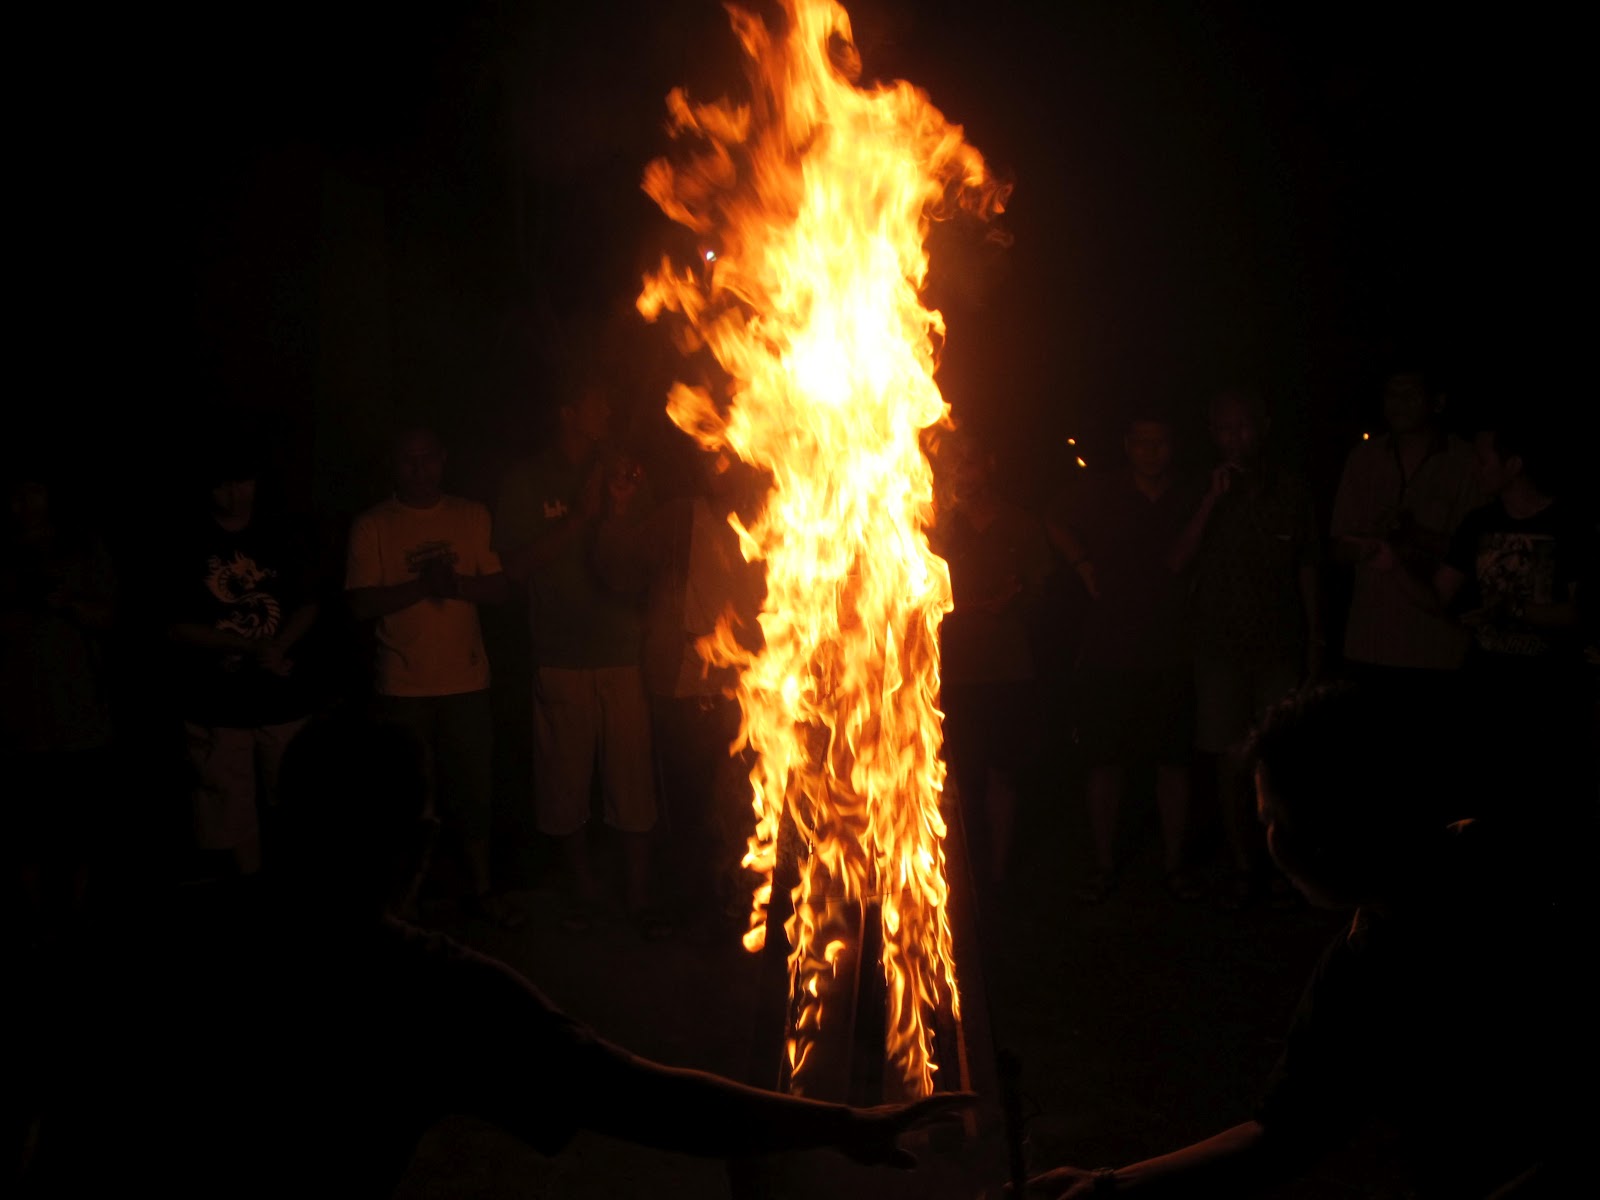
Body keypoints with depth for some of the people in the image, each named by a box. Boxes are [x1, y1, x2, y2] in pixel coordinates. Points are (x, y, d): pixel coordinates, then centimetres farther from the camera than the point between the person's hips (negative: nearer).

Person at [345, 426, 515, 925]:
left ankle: (481, 888, 23)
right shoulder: (372, 525, 0)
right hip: (404, 683, -2)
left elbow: (500, 587, 2)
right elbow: (361, 603, -8)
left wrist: (456, 584, -17)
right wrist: (422, 586, -21)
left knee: (474, 788, 8)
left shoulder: (473, 517, 7)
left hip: (467, 678, 2)